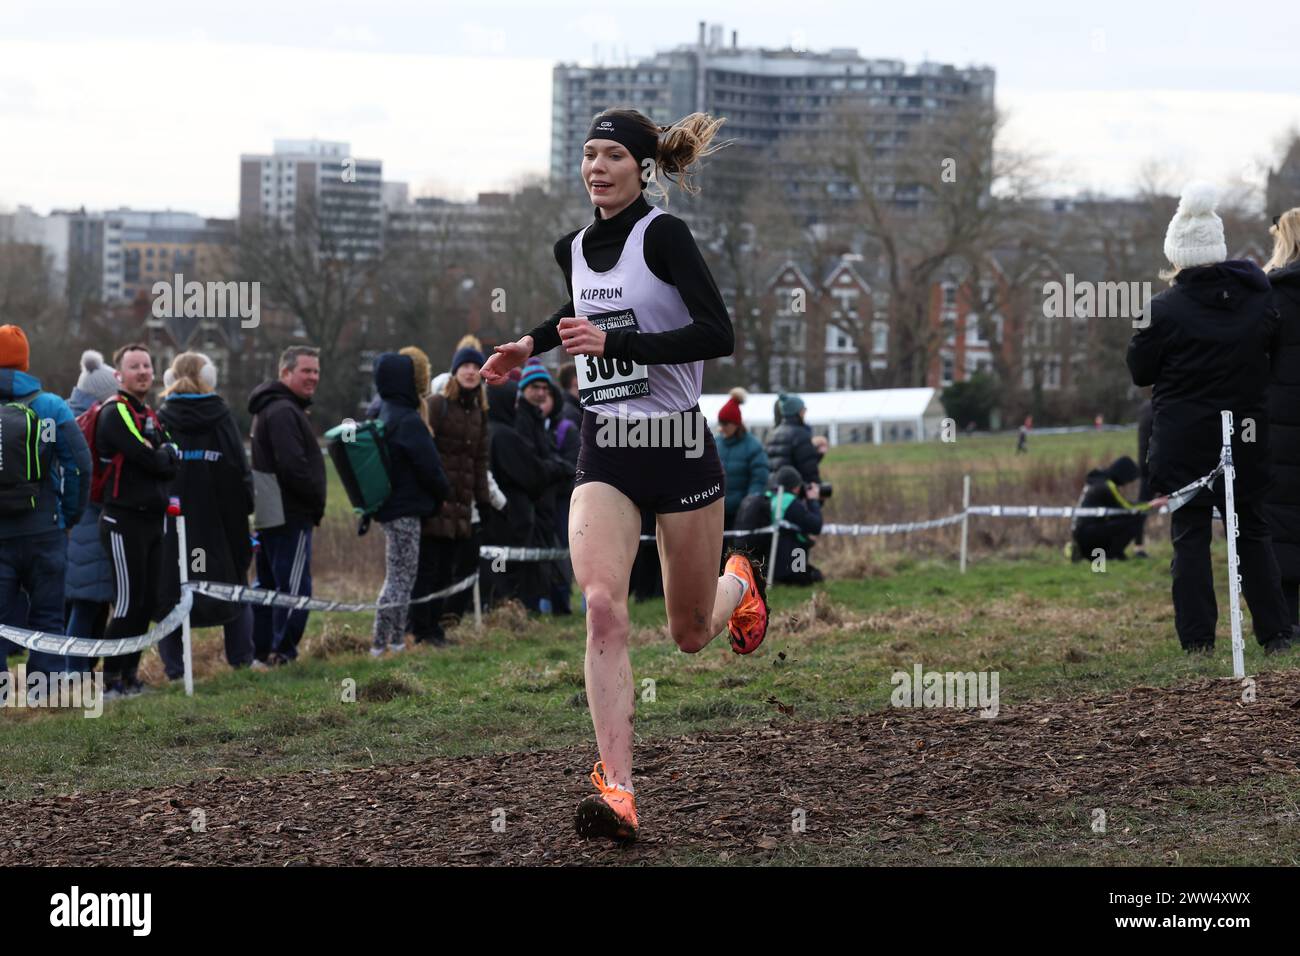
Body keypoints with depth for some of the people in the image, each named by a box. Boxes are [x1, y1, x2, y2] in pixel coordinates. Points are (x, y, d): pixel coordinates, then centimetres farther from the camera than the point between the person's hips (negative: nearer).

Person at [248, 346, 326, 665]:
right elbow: (294, 467, -23)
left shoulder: (270, 408, 19)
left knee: (268, 583, 15)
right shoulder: (284, 412, -16)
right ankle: (282, 651, -8)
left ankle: (260, 648, 20)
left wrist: (314, 505, 19)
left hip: (269, 515, 11)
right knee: (294, 585, -8)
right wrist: (317, 504, -11)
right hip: (290, 514, -11)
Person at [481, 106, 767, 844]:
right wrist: (533, 344, 22)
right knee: (603, 608, -20)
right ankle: (618, 792, -26)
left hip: (678, 444, -4)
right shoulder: (574, 248, 8)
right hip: (605, 452, 4)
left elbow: (718, 334, -21)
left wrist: (614, 342, -25)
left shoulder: (663, 234, -11)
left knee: (690, 634, 11)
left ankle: (741, 583, 50)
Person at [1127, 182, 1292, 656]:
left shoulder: (1166, 309, -13)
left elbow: (1140, 371, -3)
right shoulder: (1258, 297, 0)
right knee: (1252, 531, 13)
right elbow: (1275, 349, 14)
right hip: (1247, 434, 4)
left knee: (1190, 534, 2)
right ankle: (1275, 632, 10)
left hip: (1185, 439, -3)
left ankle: (1197, 639, -2)